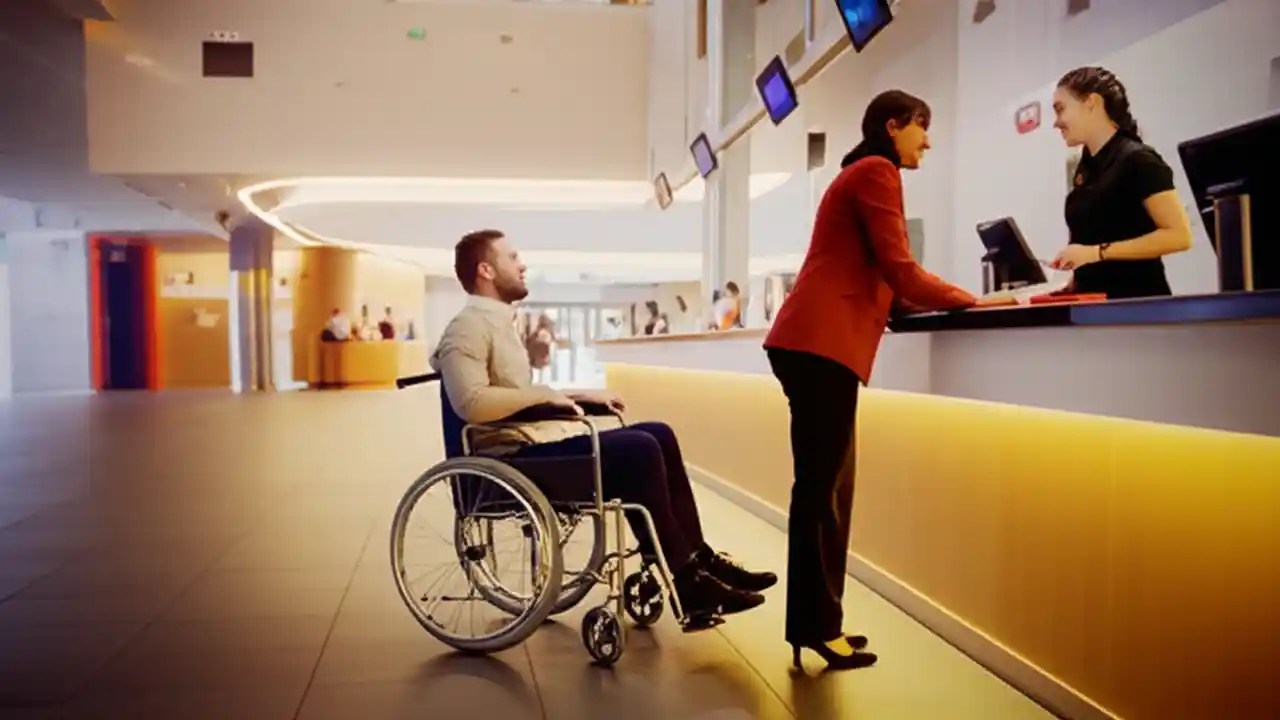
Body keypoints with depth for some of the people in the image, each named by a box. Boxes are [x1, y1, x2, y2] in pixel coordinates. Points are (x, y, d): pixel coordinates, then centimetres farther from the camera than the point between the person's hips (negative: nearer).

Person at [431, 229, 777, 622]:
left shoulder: (498, 323, 21)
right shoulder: (468, 328, -11)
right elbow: (471, 403, -28)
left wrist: (578, 395, 15)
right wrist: (545, 393, -19)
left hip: (542, 440, 10)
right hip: (518, 455, -10)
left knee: (659, 436, 1)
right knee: (637, 449, -24)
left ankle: (698, 558, 2)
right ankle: (684, 581, -16)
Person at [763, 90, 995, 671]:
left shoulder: (862, 175, 29)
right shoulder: (877, 172, -2)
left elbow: (875, 277, 23)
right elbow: (899, 271, -9)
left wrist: (950, 300, 15)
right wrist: (971, 301, 3)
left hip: (815, 339, 10)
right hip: (823, 343, -10)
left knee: (823, 488, 9)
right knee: (823, 489, -8)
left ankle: (813, 623, 14)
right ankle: (817, 627, -1)